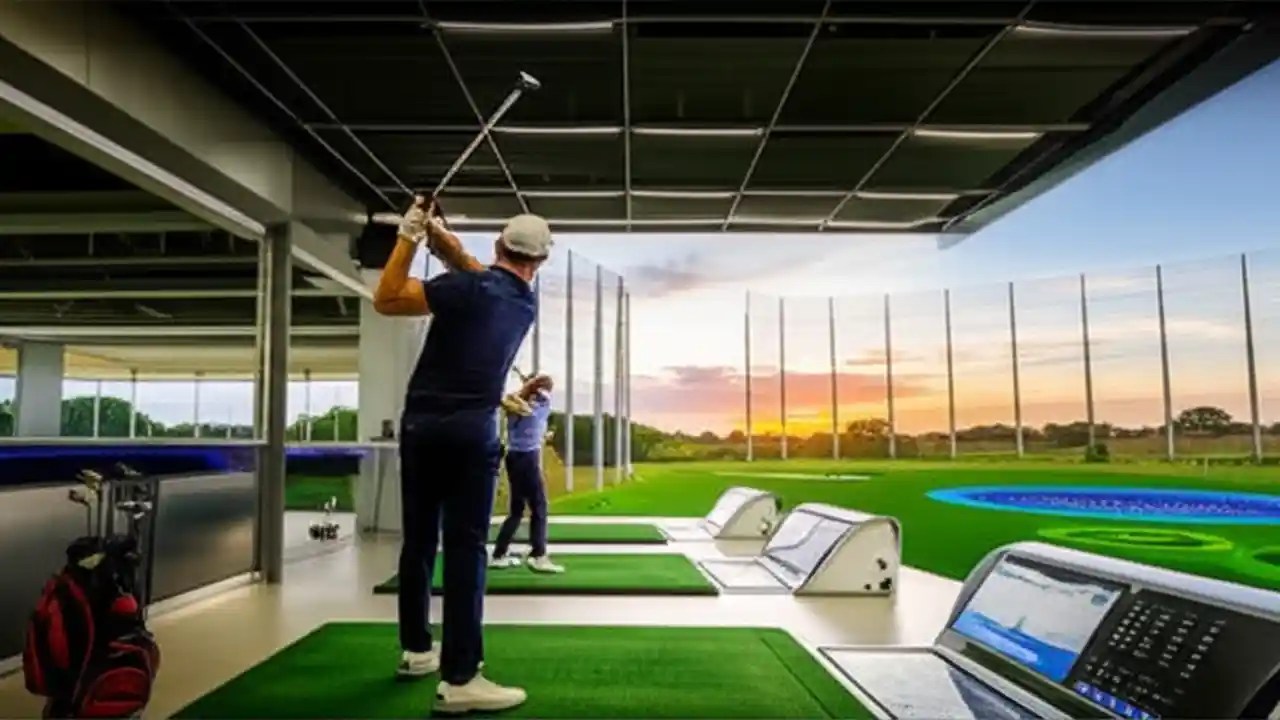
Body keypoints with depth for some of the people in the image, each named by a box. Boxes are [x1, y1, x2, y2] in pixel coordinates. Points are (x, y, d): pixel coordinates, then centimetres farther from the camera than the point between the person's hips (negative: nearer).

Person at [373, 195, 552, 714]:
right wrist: (439, 235, 2)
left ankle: (417, 651, 27)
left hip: (423, 424, 0)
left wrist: (409, 236, -6)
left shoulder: (472, 288, -6)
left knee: (419, 540, 13)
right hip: (473, 431, 0)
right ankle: (459, 679, -6)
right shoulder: (526, 302, 8)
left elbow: (385, 301, -6)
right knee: (466, 547, -3)